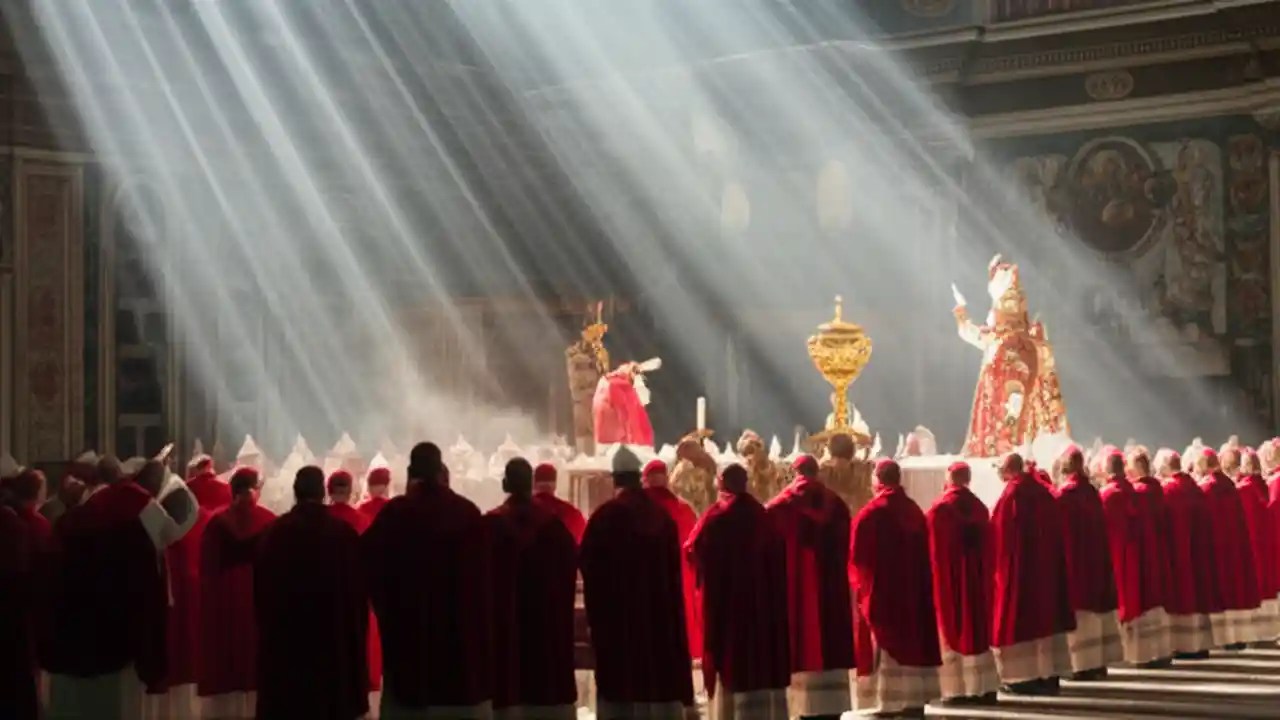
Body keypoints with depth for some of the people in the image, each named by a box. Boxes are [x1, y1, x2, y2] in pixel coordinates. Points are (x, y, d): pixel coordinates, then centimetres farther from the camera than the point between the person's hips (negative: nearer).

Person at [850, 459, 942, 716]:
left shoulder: (870, 514, -13)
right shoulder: (914, 511, 6)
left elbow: (856, 559, -9)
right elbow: (924, 556, 11)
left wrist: (861, 582, 8)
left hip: (879, 593, -5)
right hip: (912, 592, 5)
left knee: (884, 647, -3)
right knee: (911, 642, 11)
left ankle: (887, 703, -5)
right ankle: (915, 699, 12)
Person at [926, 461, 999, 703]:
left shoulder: (939, 508, -9)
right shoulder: (980, 508, 5)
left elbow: (933, 549, -9)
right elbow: (988, 548, 8)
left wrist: (934, 577, -1)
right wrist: (985, 574, 14)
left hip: (948, 577, -4)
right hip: (976, 576, 4)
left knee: (951, 629, 1)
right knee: (977, 627, 10)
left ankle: (956, 689, -4)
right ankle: (984, 686, 8)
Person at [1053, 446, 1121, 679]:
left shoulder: (1064, 494, -14)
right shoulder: (1092, 491, 5)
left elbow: (1061, 531, -12)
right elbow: (1102, 528, 11)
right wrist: (1103, 559, 18)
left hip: (1074, 559, -6)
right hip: (1096, 557, 6)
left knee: (1081, 607, -4)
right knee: (1095, 602, 12)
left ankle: (1086, 665, -5)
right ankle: (1099, 662, 15)